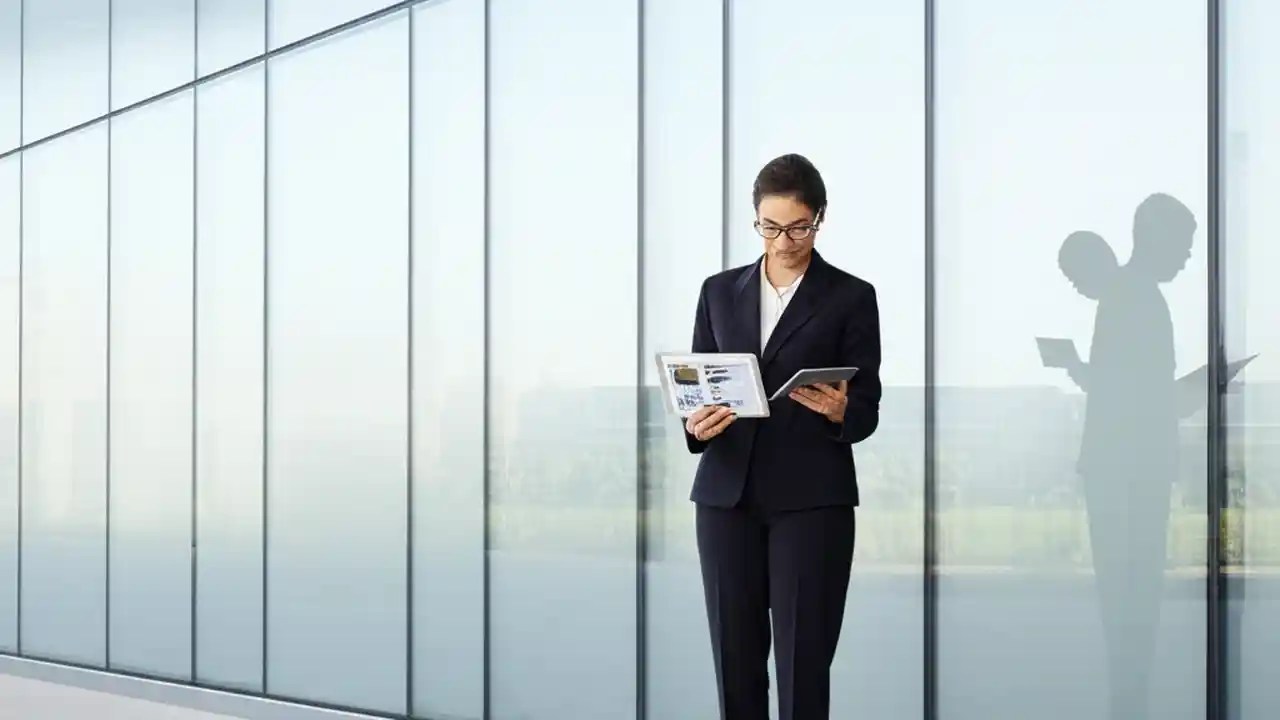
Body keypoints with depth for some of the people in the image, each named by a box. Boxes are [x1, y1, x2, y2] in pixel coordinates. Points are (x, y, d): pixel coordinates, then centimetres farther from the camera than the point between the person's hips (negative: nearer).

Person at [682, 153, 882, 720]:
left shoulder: (851, 297, 2)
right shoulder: (720, 291, 11)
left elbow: (867, 411, 0)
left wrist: (839, 411, -22)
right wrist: (696, 424, -11)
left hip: (811, 499, -3)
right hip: (727, 496, 3)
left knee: (803, 664, -5)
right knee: (736, 661, 4)